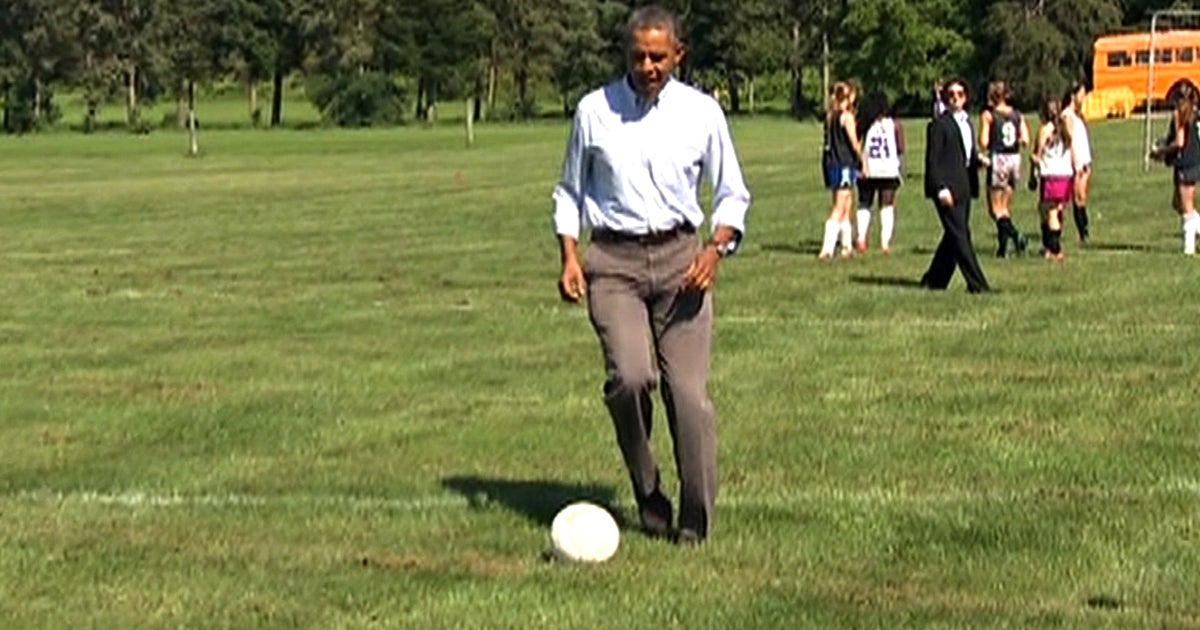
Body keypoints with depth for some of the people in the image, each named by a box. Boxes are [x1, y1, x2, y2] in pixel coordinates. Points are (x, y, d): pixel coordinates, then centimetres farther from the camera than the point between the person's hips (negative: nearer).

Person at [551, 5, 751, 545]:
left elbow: (732, 193, 12)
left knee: (688, 390, -7)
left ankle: (695, 521, 4)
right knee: (631, 376, -20)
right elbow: (569, 191, 15)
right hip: (612, 261, 0)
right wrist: (569, 257, 2)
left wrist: (715, 250, -6)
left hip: (679, 257, 1)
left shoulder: (702, 113, 4)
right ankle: (646, 494, 3)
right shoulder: (594, 111, 4)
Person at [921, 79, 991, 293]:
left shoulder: (967, 122, 17)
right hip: (947, 186, -9)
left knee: (954, 236, 11)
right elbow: (932, 160, -12)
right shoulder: (939, 124, -8)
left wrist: (979, 159, 2)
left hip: (964, 186, 9)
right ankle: (976, 284, -8)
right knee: (960, 235, -7)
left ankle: (934, 280, 22)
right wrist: (941, 189, -19)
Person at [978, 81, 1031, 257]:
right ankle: (1002, 246, 13)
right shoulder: (1017, 115, 7)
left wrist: (982, 153, 9)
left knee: (995, 208, 0)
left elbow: (984, 142, -11)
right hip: (1015, 158, 5)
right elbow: (1025, 141, 1)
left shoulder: (988, 115, -5)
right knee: (1005, 206, 14)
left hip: (997, 159, -5)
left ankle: (1016, 235, -22)